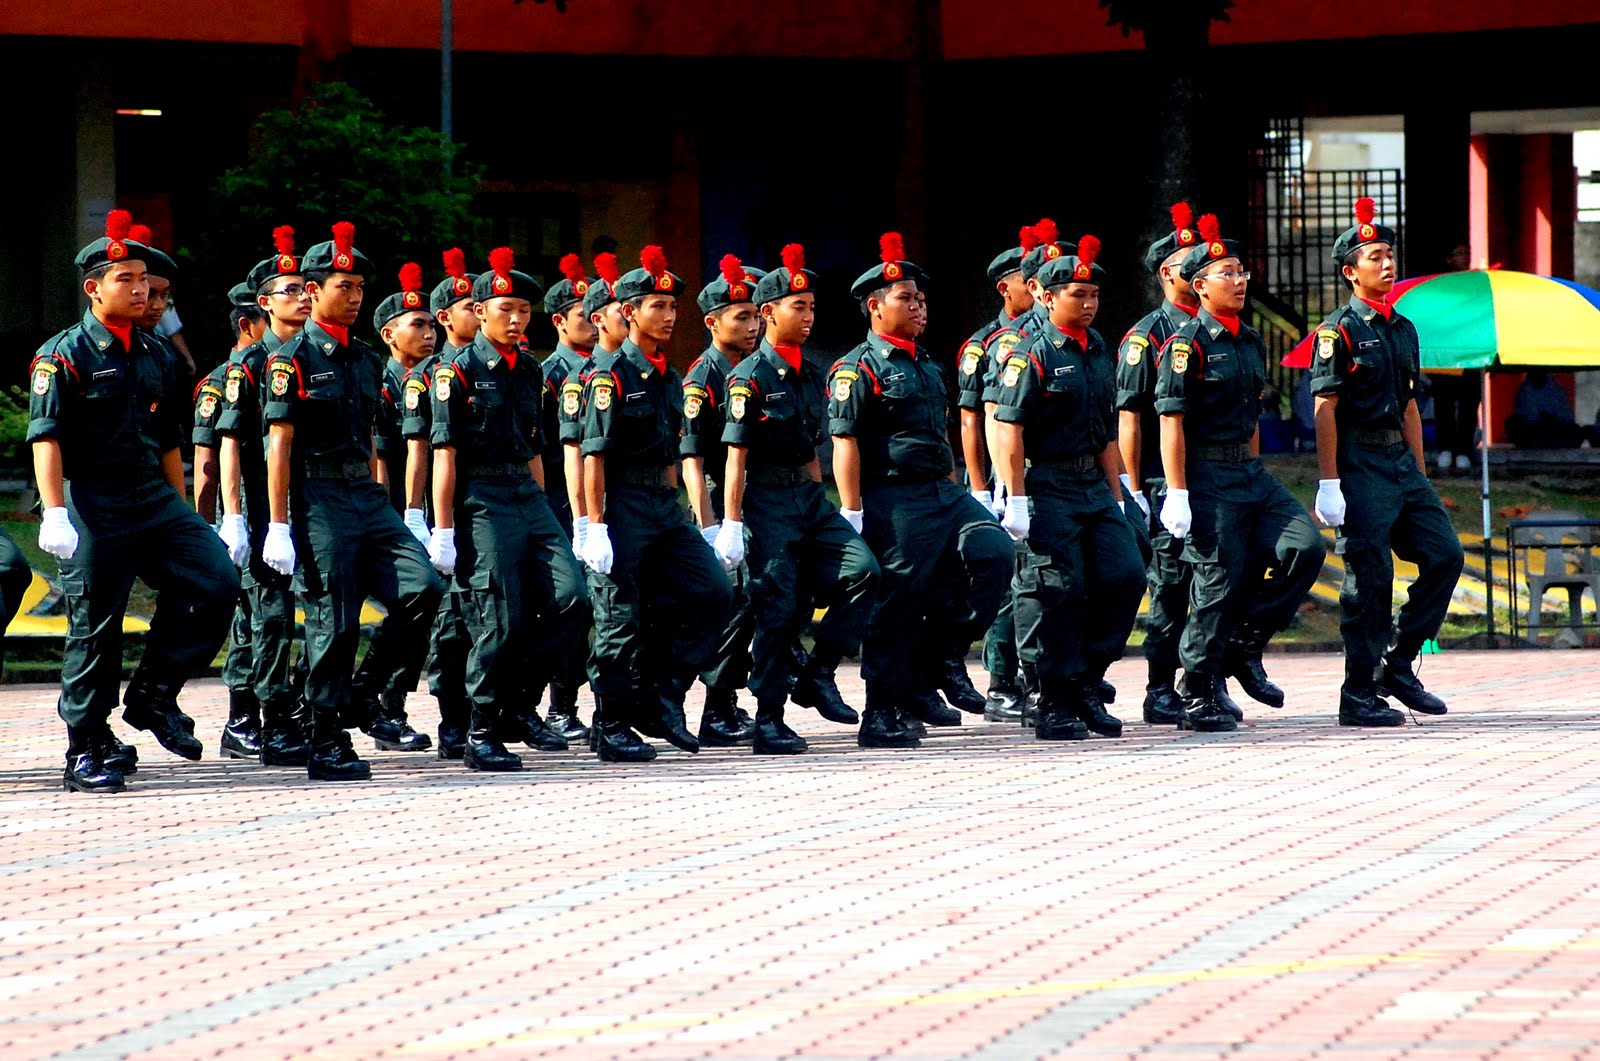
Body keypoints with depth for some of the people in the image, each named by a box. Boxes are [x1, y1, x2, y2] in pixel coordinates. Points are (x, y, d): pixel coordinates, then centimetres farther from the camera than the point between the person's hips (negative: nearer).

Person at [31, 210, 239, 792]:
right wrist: (54, 513, -23)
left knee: (217, 581, -11)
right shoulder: (64, 356, -4)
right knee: (94, 627, -3)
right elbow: (46, 436, -12)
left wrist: (183, 518, 22)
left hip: (156, 502, 6)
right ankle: (87, 749, 7)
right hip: (93, 510, -6)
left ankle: (154, 695, 3)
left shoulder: (157, 357, 15)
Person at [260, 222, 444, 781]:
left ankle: (367, 692, 6)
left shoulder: (367, 359, 16)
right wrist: (278, 526, -13)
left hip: (368, 500, 6)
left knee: (423, 587, -11)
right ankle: (328, 743, 2)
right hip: (318, 500, -6)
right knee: (333, 622, -5)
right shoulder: (293, 360, -4)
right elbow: (279, 445, -8)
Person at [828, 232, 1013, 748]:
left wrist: (956, 497, 22)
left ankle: (922, 675, 1)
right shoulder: (857, 369, -7)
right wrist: (852, 513, -19)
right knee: (896, 606, -6)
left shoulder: (927, 366, 20)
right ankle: (881, 716, 3)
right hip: (894, 504, -8)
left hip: (944, 496, 8)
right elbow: (845, 442, -12)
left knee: (994, 554, -7)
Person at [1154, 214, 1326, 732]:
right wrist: (1177, 493, -18)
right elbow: (1171, 422, -13)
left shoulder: (1252, 342, 15)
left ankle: (1245, 648, 5)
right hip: (1208, 477, -7)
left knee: (1306, 547, -8)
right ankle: (1198, 698, 3)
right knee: (1218, 583, -7)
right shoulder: (1186, 344, -9)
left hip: (1253, 475, 7)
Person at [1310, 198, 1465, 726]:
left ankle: (1398, 666, 11)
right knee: (1369, 579, -6)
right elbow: (1325, 410, -11)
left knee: (1445, 554, 2)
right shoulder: (1337, 331, -7)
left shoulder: (1403, 329, 16)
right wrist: (1329, 484, -16)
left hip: (1402, 463, 8)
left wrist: (1421, 477, 17)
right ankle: (1359, 694, 0)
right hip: (1360, 465, -8)